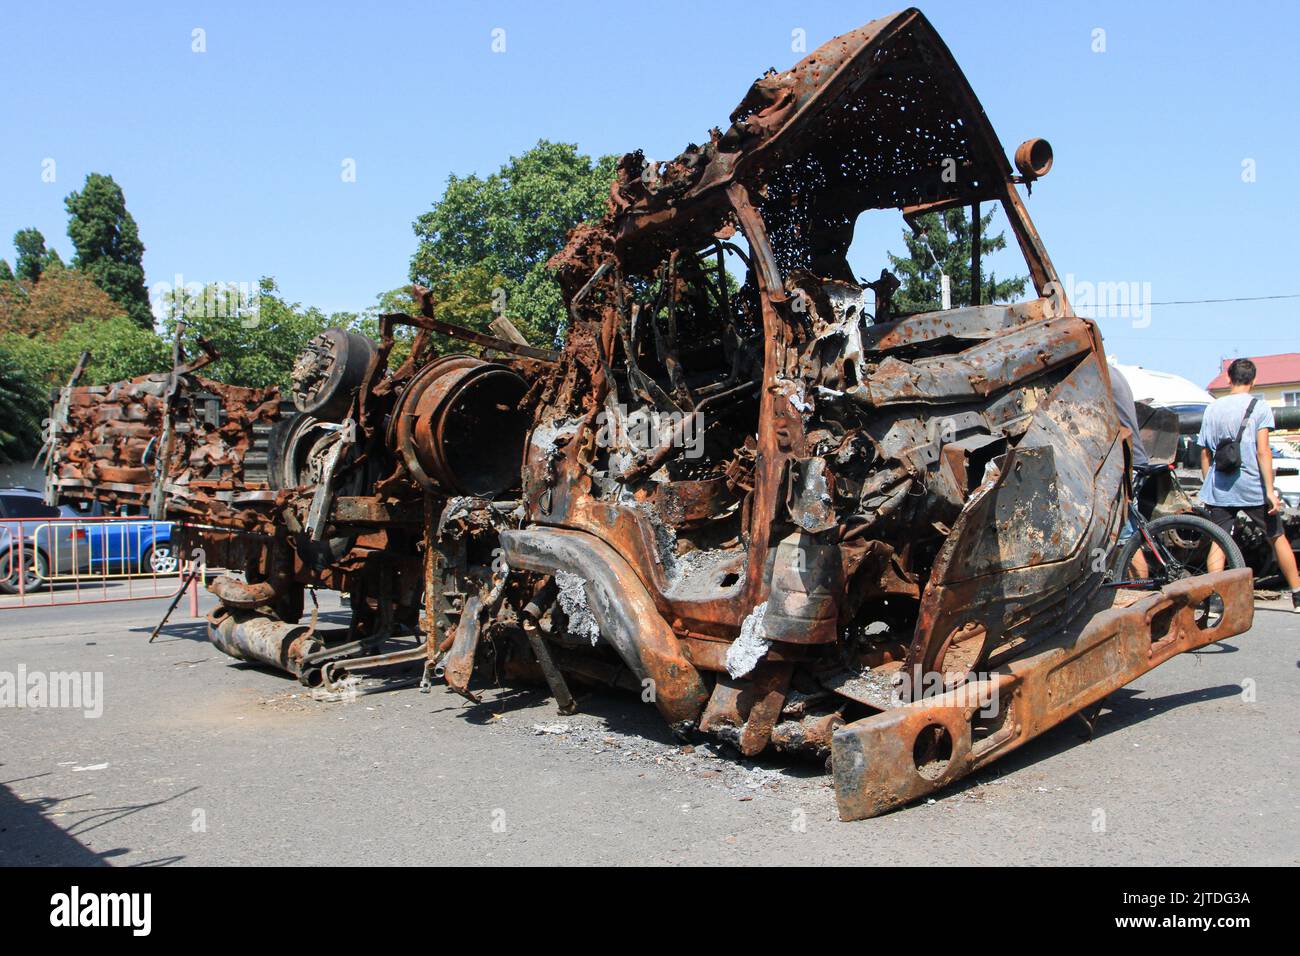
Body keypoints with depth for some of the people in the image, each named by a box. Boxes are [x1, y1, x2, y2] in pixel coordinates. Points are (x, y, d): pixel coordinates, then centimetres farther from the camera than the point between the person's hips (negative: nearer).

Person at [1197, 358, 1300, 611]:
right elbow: (1262, 451, -11)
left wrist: (1207, 487, 16)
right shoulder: (1259, 407, -2)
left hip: (1220, 488, 2)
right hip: (1253, 487, -2)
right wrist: (1270, 490, -12)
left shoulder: (1212, 408, 8)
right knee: (1278, 538, 13)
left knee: (1218, 542, 2)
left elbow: (1205, 452, 9)